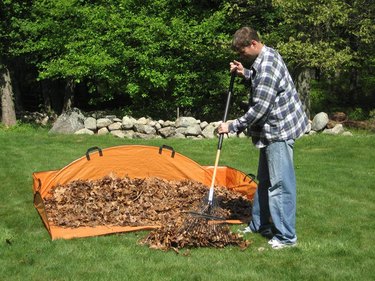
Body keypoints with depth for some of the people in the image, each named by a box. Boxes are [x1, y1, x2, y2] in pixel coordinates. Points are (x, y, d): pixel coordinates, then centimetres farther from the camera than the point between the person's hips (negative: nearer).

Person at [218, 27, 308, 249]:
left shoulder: (267, 65, -23)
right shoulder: (267, 55, 9)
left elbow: (260, 108, -25)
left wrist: (233, 127, -16)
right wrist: (245, 73, 9)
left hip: (279, 130, -11)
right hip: (272, 130, 11)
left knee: (280, 183, -7)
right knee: (265, 180, 18)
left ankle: (286, 236, 0)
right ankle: (260, 224, 30)